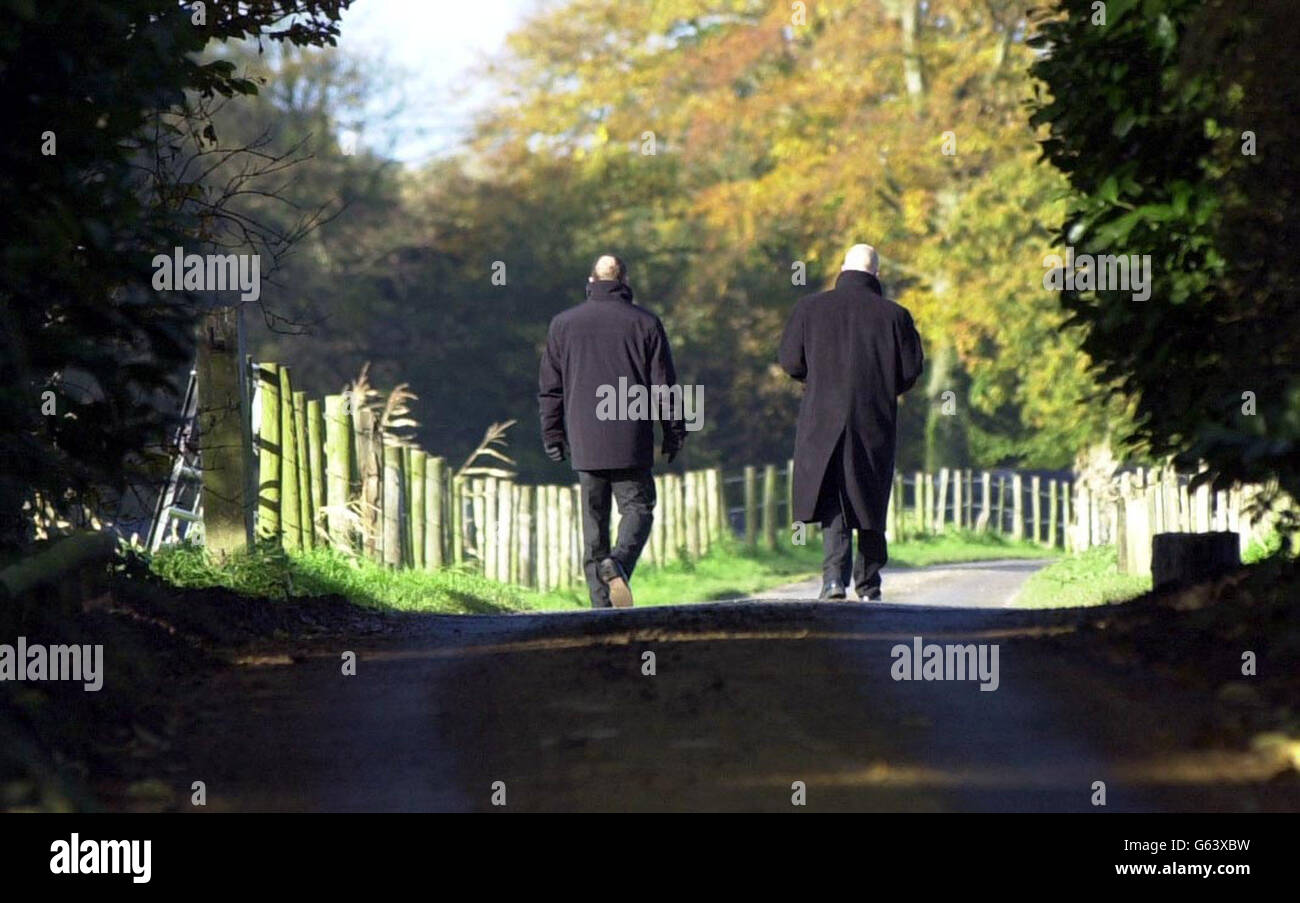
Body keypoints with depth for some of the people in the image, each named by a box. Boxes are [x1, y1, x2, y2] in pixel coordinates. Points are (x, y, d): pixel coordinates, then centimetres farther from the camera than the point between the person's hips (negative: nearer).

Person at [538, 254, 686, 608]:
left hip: (584, 443, 2)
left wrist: (553, 437, 16)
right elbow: (664, 385, 1)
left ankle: (601, 604, 4)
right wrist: (674, 432, 9)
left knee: (594, 520, 7)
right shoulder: (645, 323, 1)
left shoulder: (563, 324, 7)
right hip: (631, 442, -2)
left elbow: (550, 389, 9)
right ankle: (618, 563, -26)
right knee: (637, 507, 4)